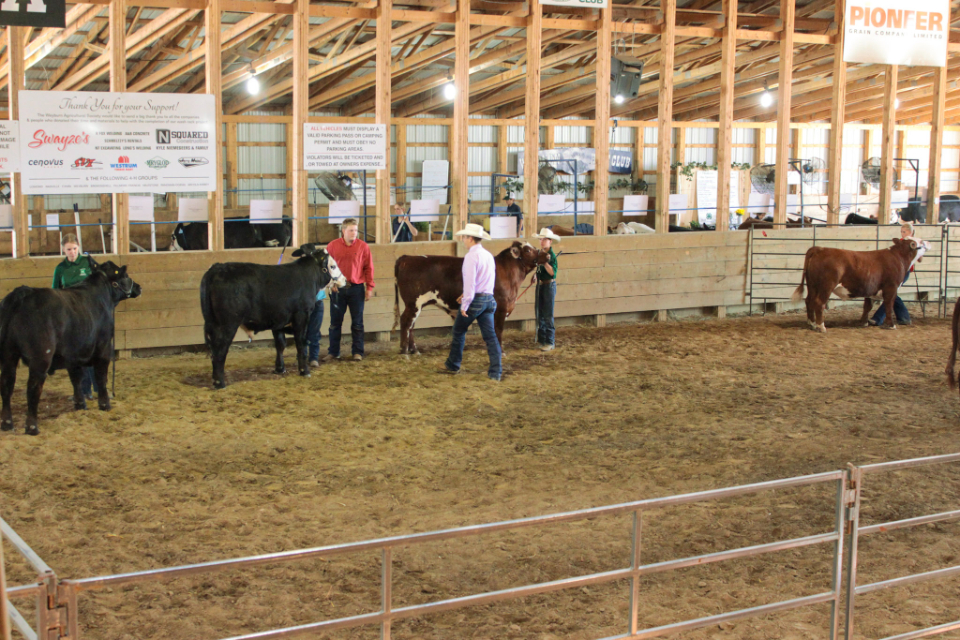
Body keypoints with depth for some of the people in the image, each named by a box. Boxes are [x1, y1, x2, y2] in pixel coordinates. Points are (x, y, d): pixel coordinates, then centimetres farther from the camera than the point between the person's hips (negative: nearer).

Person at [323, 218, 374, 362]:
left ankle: (358, 352, 14)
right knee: (335, 322, 7)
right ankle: (333, 352, 16)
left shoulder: (363, 246, -1)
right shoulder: (332, 246, 0)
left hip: (356, 288, -1)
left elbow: (368, 268, 2)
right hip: (337, 288, 1)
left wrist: (369, 287, 0)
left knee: (357, 322, 5)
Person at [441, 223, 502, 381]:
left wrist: (465, 304, -17)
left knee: (459, 331, 12)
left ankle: (453, 365, 23)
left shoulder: (471, 257, -13)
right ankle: (496, 372, -2)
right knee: (490, 335, 3)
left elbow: (469, 282, -19)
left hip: (475, 299, -7)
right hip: (489, 299, 7)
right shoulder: (489, 255, 13)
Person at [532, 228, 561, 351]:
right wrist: (535, 275, 2)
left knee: (548, 315, -4)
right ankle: (541, 339, 21)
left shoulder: (551, 255, -14)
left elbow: (553, 272, -23)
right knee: (540, 314, 12)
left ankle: (550, 342, 2)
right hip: (540, 285, 8)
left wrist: (544, 262, -29)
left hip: (549, 285, -8)